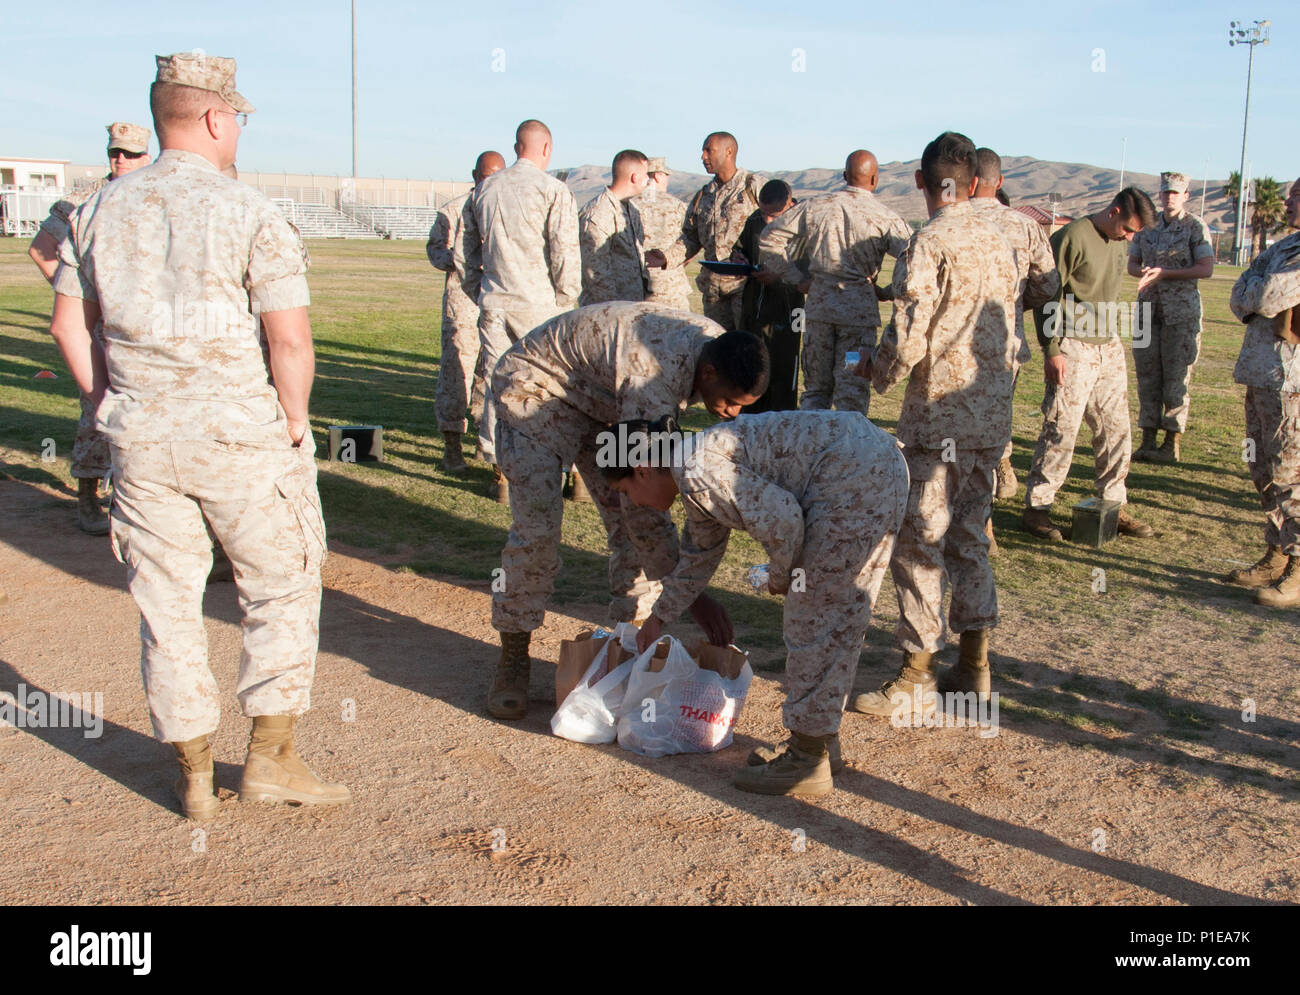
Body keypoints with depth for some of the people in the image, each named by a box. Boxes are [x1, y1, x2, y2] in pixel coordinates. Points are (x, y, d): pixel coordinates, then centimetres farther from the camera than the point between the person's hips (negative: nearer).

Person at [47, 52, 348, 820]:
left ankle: (195, 777, 21)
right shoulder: (251, 213, -11)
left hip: (140, 441, 5)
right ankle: (271, 757, 15)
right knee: (283, 589, 13)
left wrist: (114, 408, 17)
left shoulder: (103, 210, 6)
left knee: (167, 604, 13)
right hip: (243, 438, -4)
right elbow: (291, 339, -16)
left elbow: (69, 323, 11)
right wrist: (294, 423, -3)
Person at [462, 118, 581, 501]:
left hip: (493, 304, 4)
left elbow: (470, 248, 18)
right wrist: (566, 302, 0)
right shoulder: (552, 190, -6)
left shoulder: (484, 189, 11)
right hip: (537, 305, -4)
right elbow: (566, 251, -10)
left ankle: (500, 474, 12)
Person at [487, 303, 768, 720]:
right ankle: (512, 661, -5)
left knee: (633, 525, -3)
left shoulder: (717, 344, -14)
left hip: (601, 400, 8)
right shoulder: (653, 377, -40)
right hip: (537, 388, -8)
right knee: (537, 527, -18)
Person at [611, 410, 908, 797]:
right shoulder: (700, 476, 21)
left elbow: (782, 518, -18)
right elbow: (699, 555, 37)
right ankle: (821, 741, 28)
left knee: (815, 616, -3)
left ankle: (807, 761, 6)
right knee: (840, 616, 17)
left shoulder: (693, 468, -11)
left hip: (855, 478, -10)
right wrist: (659, 618, 49)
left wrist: (781, 575, 2)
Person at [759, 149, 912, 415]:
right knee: (852, 393, 2)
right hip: (860, 310, -3)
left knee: (816, 387, 15)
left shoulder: (815, 206, 5)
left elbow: (769, 240, 9)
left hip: (818, 304, 3)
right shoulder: (883, 217, -4)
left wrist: (797, 278, 11)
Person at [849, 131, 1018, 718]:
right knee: (969, 538, 16)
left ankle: (916, 678, 8)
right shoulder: (997, 244, 8)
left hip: (939, 418, -7)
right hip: (991, 416, 7)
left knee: (919, 546, 1)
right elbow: (1011, 336, 12)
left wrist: (877, 371, 1)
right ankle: (974, 666, 21)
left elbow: (908, 340, -18)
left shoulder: (929, 244, -13)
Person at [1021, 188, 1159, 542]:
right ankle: (1036, 508, 2)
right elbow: (1047, 296, -13)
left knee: (1116, 430, 9)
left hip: (1110, 349, 8)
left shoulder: (1118, 244, 14)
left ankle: (1113, 506, 19)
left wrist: (1114, 341, 20)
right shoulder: (1072, 238, -12)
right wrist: (1051, 350, -17)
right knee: (1061, 430, -6)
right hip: (1072, 349, -8)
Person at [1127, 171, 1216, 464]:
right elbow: (1132, 264, 14)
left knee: (1176, 376, -3)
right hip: (1149, 307, 5)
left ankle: (1173, 445, 3)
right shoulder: (1148, 225, 10)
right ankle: (1148, 441, 10)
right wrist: (1144, 272, -9)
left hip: (1181, 310, -5)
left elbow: (1206, 269, -11)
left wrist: (1163, 273, -18)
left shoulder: (1195, 227, -4)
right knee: (1147, 374, 4)